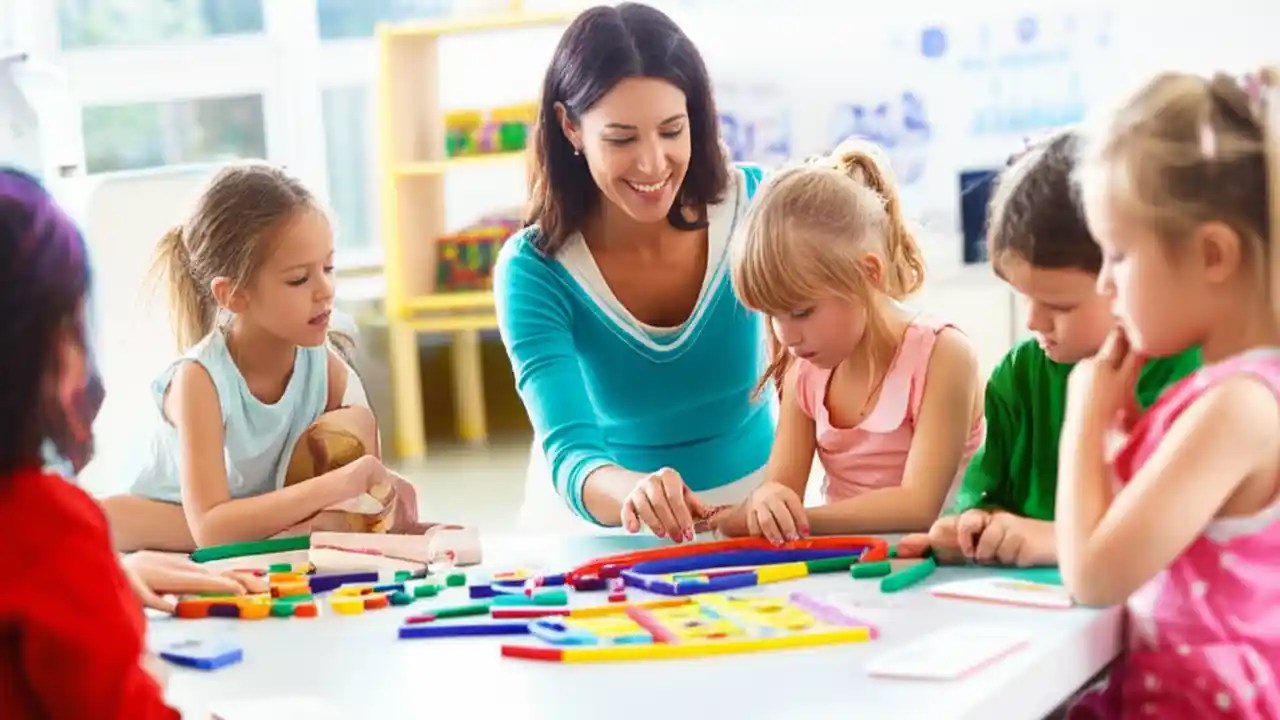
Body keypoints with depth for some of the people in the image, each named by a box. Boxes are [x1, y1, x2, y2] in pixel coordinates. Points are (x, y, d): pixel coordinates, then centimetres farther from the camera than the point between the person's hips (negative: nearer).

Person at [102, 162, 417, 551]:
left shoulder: (325, 363, -17)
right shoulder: (199, 378, -31)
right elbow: (209, 527, -38)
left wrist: (378, 488, -33)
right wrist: (336, 485, -46)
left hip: (265, 517, 2)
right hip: (172, 529, -2)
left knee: (353, 427, -19)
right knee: (101, 521, -36)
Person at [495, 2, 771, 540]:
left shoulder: (753, 205, -11)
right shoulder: (532, 270, -14)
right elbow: (571, 456, -23)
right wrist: (635, 492, -46)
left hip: (753, 511, 1)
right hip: (594, 528, -1)